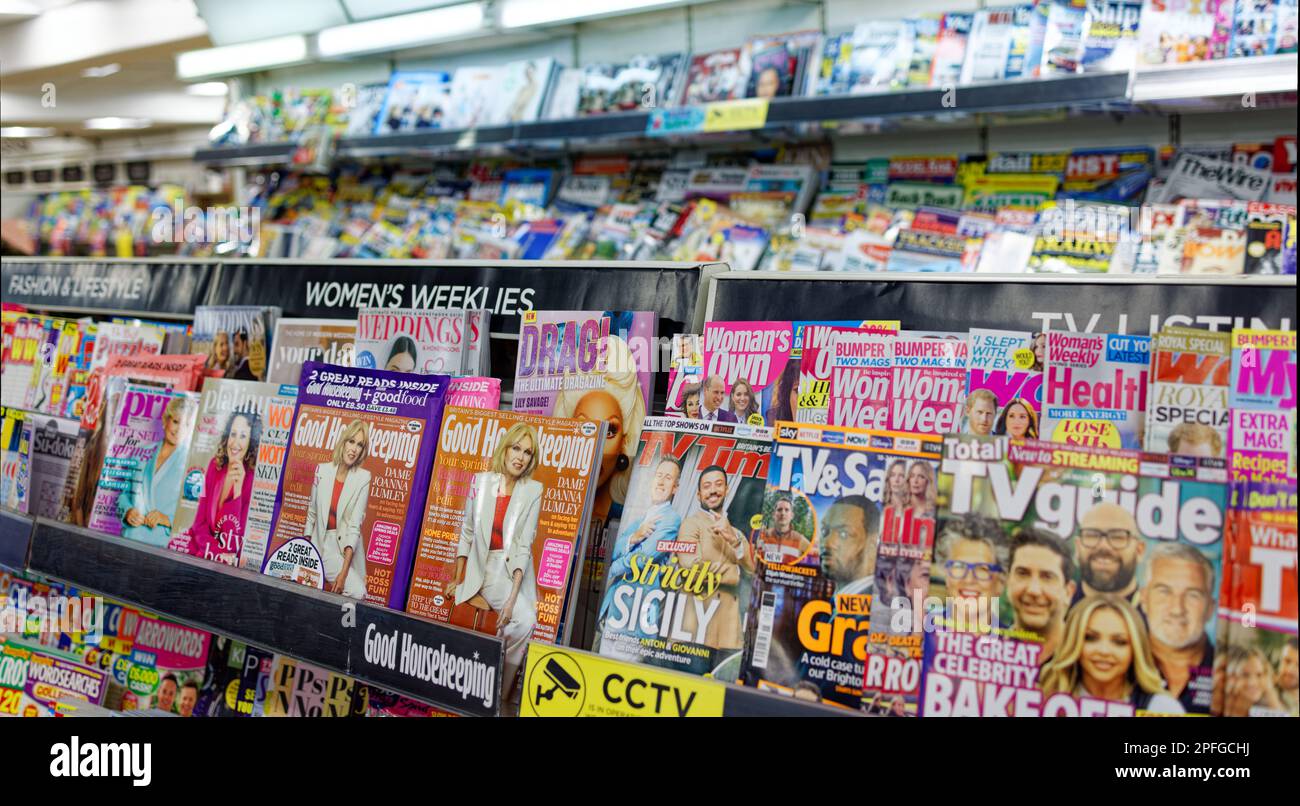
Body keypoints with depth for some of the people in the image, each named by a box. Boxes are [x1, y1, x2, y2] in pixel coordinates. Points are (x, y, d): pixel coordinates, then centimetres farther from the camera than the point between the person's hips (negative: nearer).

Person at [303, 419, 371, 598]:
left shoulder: (363, 478, -8)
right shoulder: (322, 470, -1)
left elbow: (355, 525, -12)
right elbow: (312, 512, 9)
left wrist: (344, 572, -18)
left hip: (348, 545, 1)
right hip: (323, 543, -1)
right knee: (357, 592, -19)